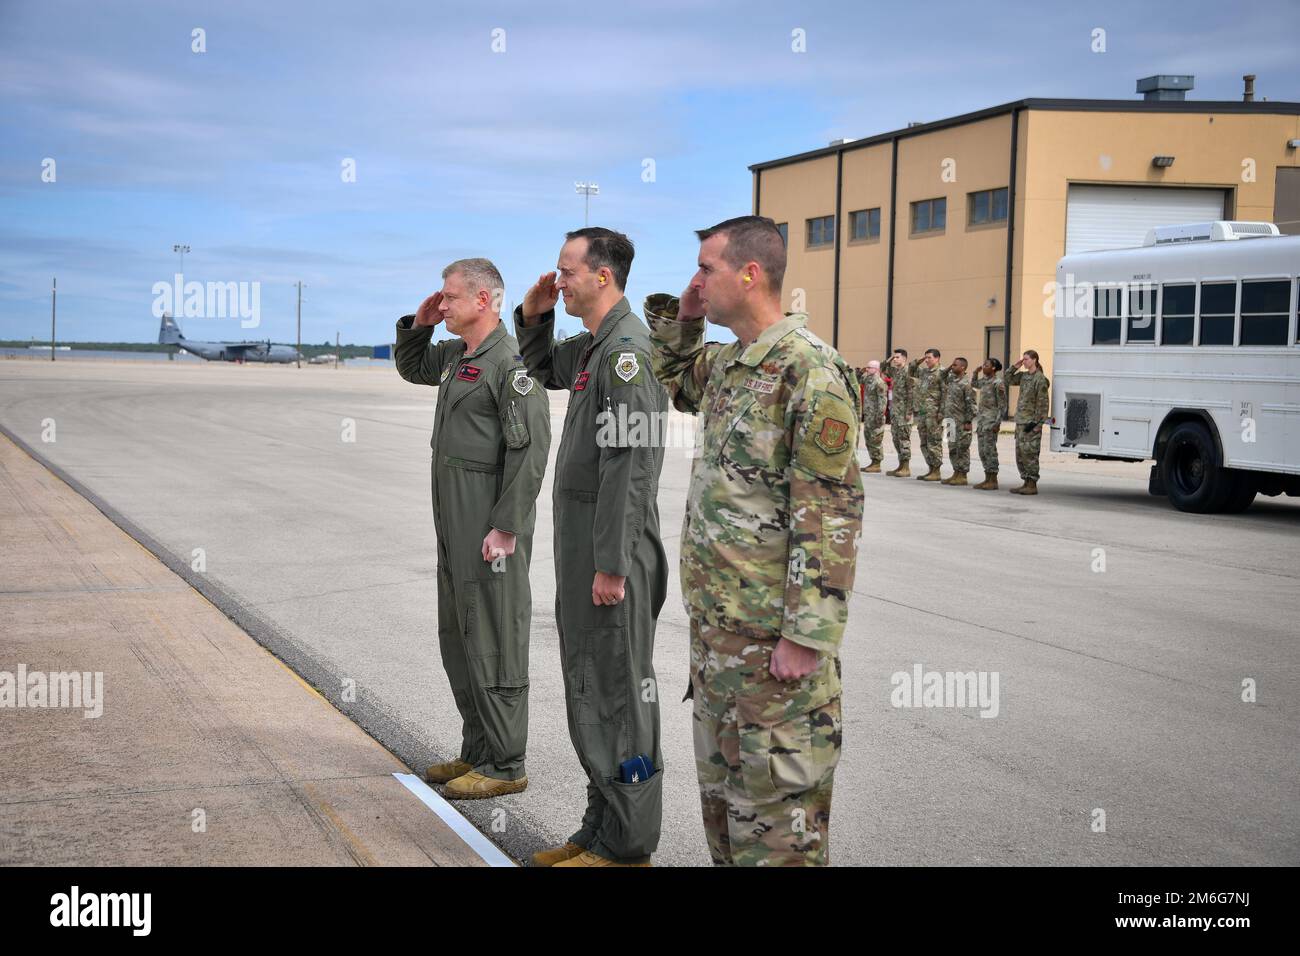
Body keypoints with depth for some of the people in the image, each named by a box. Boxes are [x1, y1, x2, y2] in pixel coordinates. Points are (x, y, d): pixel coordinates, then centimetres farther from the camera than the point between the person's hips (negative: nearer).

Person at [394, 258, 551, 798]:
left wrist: (505, 527, -22)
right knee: (458, 639, 16)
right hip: (454, 525, 10)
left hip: (492, 528, -10)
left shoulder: (510, 362, -15)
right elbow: (409, 368, 34)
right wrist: (419, 323, 14)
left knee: (494, 642, -4)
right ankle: (478, 752, 26)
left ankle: (505, 767, 4)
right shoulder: (455, 356, 14)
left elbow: (530, 450, -20)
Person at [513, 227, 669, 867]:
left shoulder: (627, 348, -18)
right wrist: (534, 317, 14)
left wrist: (611, 564, -23)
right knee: (589, 688, 16)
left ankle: (625, 845, 7)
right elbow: (544, 371, 34)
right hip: (580, 545, 10)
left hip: (612, 550, -10)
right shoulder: (593, 345, 12)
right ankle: (602, 829, 27)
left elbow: (629, 464, -23)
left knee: (617, 694, -2)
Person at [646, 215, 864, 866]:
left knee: (775, 795, -1)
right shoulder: (727, 363, 10)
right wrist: (682, 317, 13)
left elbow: (831, 515, -21)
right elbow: (668, 377, 33)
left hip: (774, 633, -9)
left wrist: (807, 638, -23)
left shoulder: (809, 371, -18)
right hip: (715, 619, 9)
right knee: (721, 785, 19)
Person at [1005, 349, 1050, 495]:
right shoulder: (1023, 376, 12)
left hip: (1032, 422, -8)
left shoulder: (1040, 379, -11)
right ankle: (1026, 483, 17)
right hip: (1020, 421, 8)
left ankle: (1032, 485, -2)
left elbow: (1043, 403, -13)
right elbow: (1009, 380, 23)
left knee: (1029, 453, -7)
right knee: (1020, 454, 10)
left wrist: (1037, 423, -17)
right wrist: (1015, 367, 8)